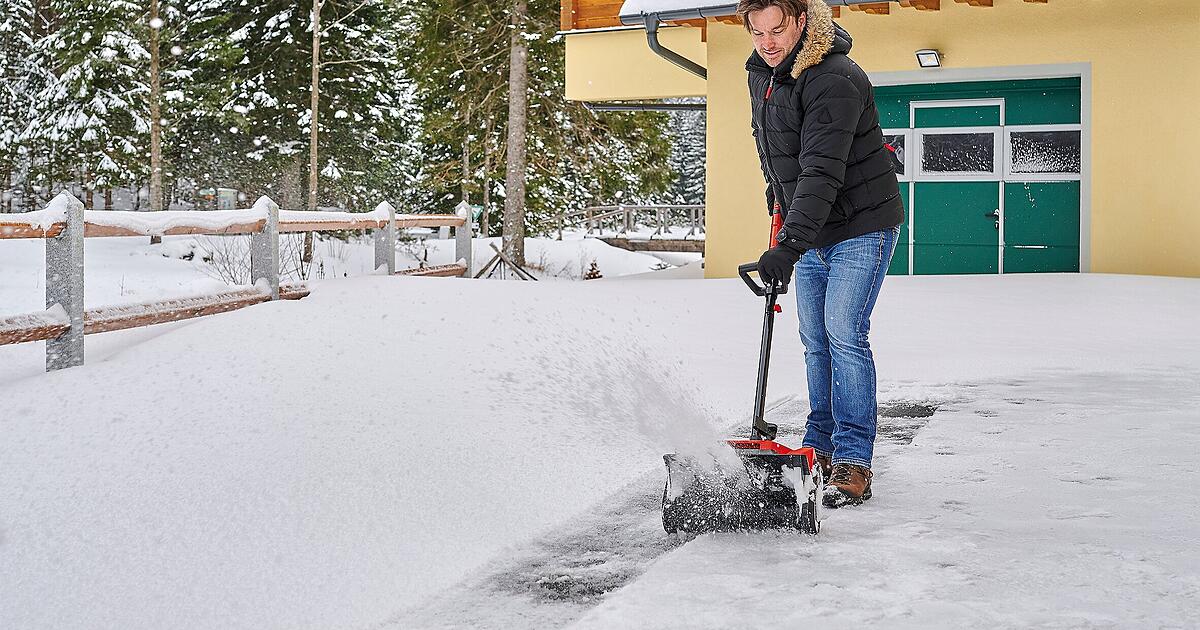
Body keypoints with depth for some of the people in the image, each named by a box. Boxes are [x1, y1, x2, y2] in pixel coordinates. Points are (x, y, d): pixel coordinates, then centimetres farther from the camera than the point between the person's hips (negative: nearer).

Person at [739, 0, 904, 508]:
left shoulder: (834, 79, -25)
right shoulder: (761, 74, 4)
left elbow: (822, 171, -34)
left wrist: (789, 244, -39)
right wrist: (777, 196, 29)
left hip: (861, 226, -8)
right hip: (811, 232, 8)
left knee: (844, 334, -14)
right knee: (816, 342, 10)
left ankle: (853, 462, -10)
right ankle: (820, 449, 19)